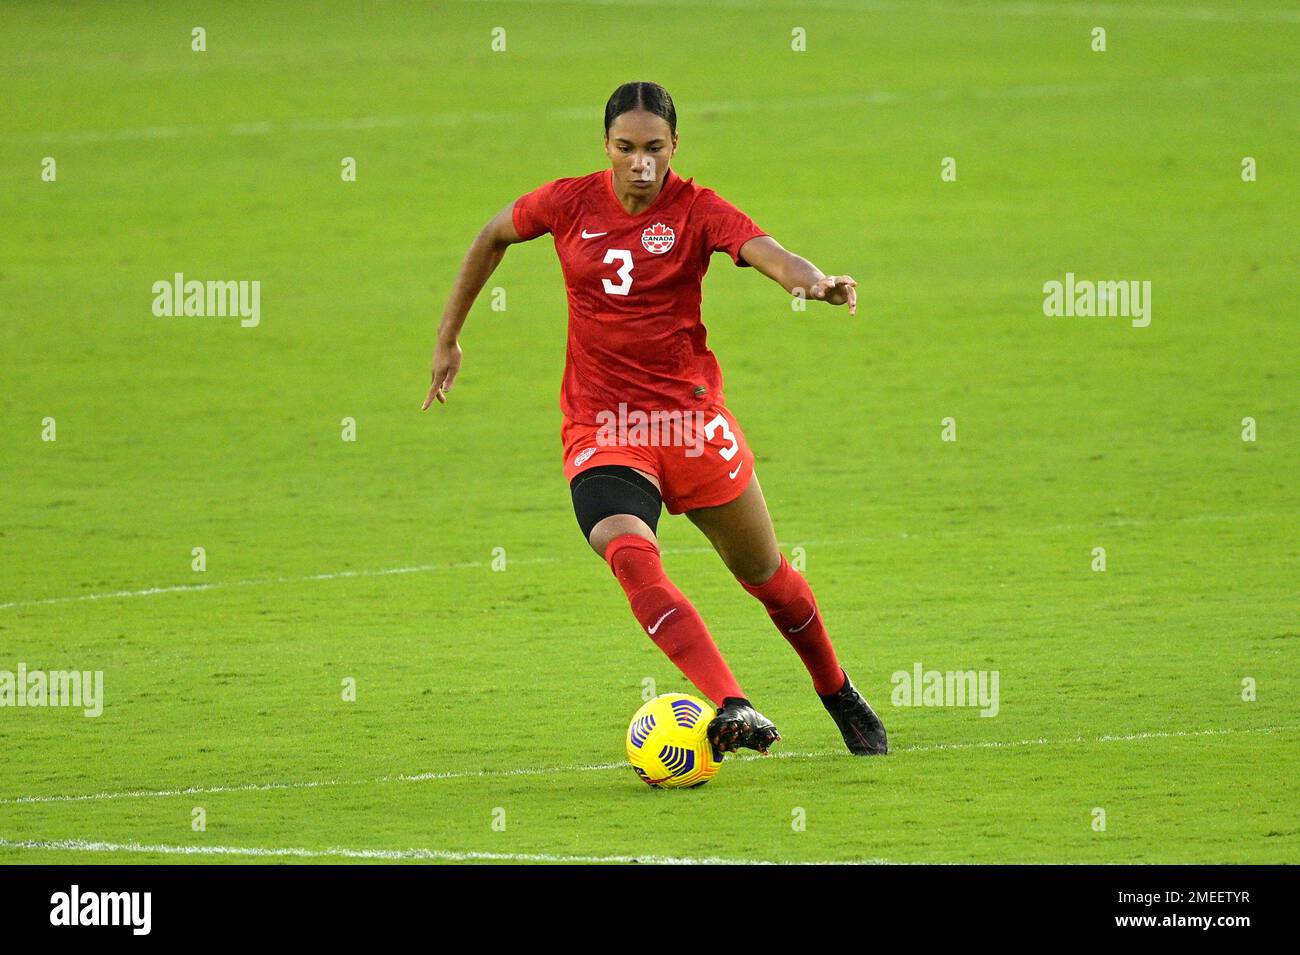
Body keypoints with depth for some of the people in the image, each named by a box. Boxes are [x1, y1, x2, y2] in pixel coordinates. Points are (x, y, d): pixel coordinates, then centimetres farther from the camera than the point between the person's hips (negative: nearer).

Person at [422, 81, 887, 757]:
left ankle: (840, 696, 39)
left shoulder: (696, 210, -7)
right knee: (631, 557, -28)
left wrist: (815, 281, -47)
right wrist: (448, 337, 20)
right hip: (600, 428, 0)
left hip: (690, 419, 0)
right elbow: (492, 238, 18)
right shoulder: (570, 204, -1)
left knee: (764, 572, 13)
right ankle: (732, 708, -39)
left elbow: (766, 251, -25)